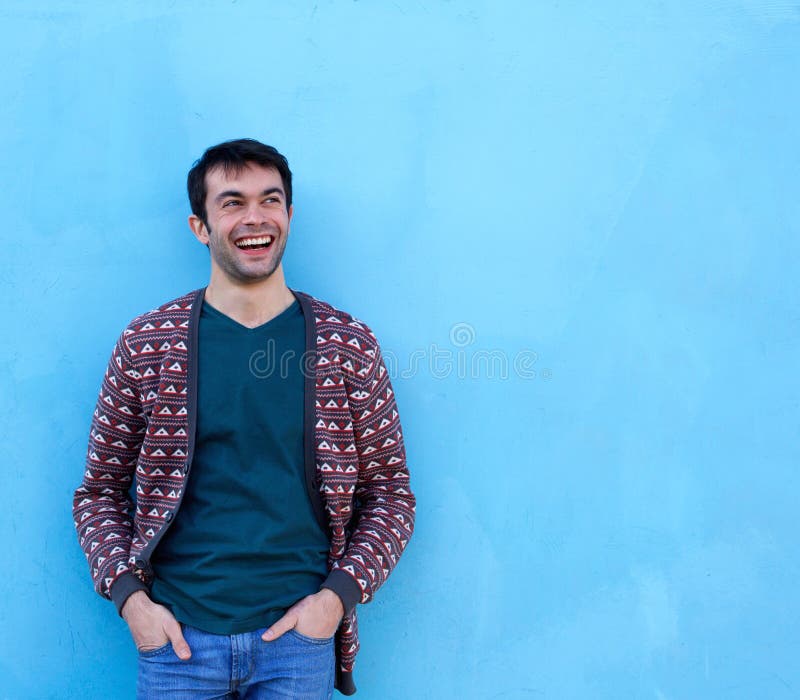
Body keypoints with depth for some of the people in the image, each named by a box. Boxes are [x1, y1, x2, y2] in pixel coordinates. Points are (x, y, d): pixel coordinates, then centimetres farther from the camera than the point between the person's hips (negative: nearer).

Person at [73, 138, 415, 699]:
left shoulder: (348, 345, -1)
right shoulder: (147, 343, 0)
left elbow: (390, 493, 3)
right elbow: (100, 490, 7)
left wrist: (338, 594, -9)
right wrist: (128, 594, -6)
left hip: (300, 635, 0)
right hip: (177, 634, 0)